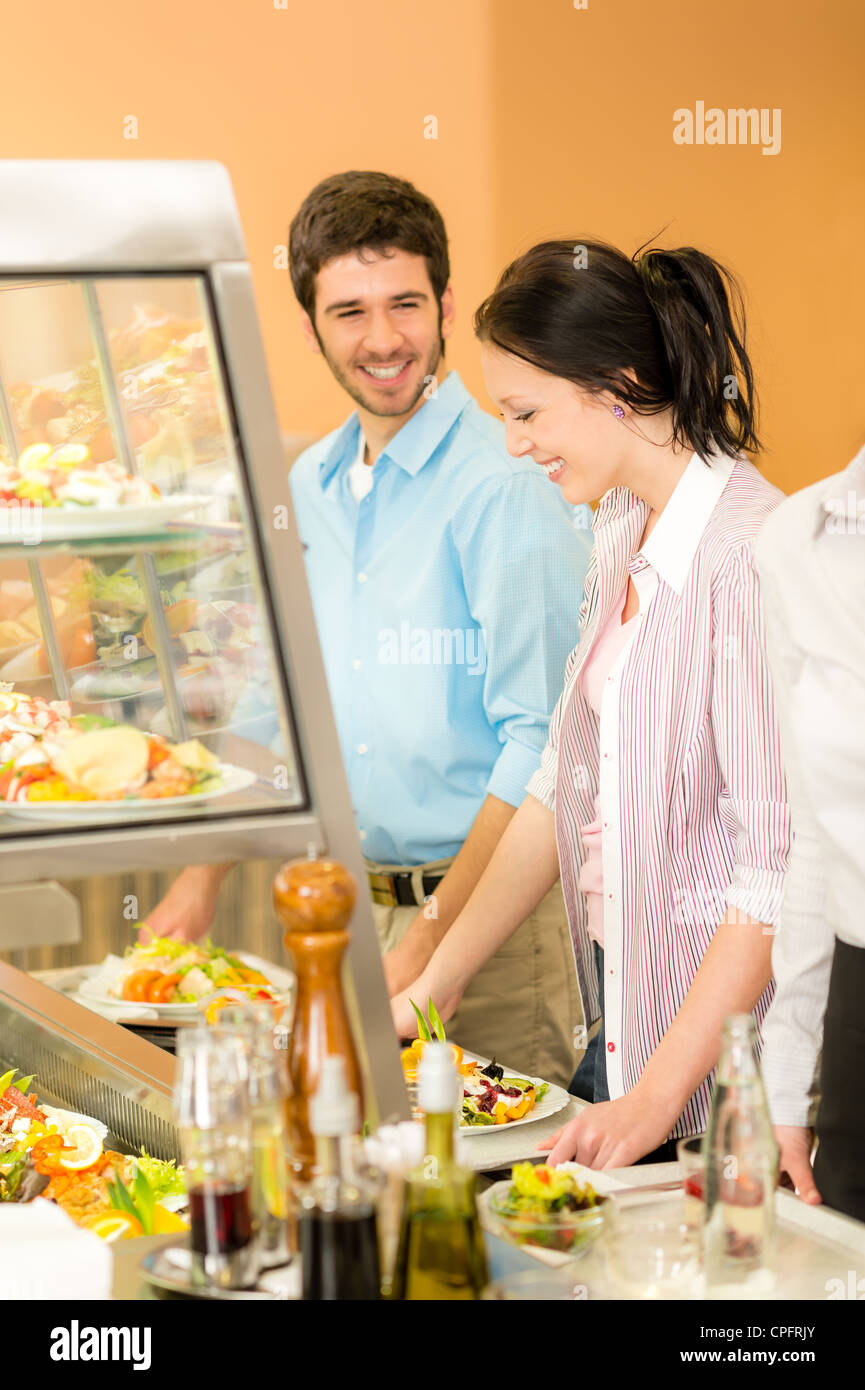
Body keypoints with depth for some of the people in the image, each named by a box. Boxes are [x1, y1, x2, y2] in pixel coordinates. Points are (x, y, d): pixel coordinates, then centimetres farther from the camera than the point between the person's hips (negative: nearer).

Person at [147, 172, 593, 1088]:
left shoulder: (509, 486, -14)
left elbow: (540, 742, -18)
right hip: (347, 908, 6)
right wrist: (201, 881, 14)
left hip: (488, 919, -6)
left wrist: (431, 943, -20)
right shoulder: (310, 486, 10)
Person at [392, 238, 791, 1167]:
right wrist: (437, 983, 13)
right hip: (627, 1009, 8)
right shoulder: (621, 533, 8)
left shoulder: (753, 555, -20)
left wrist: (658, 1098, -21)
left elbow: (778, 875, -22)